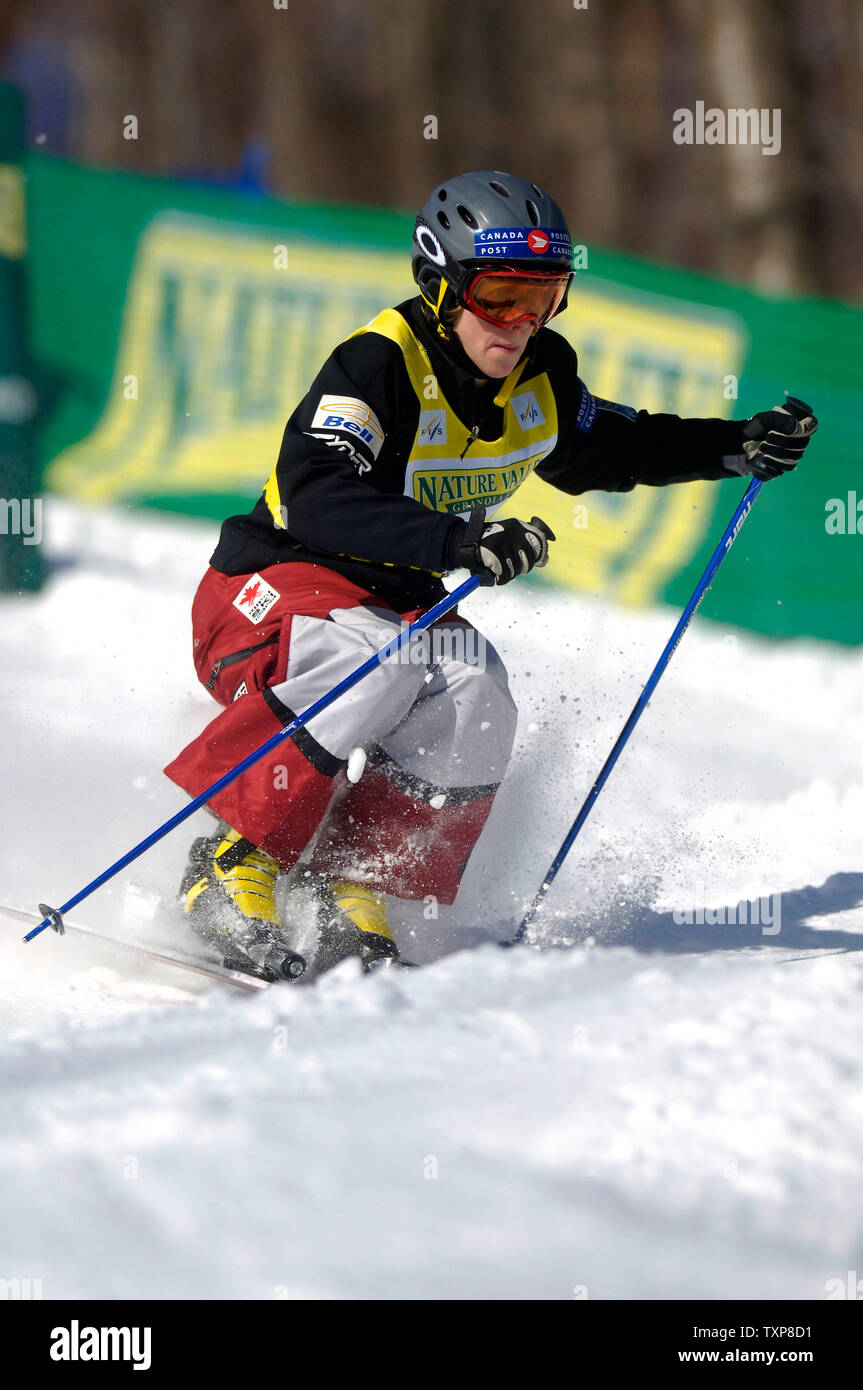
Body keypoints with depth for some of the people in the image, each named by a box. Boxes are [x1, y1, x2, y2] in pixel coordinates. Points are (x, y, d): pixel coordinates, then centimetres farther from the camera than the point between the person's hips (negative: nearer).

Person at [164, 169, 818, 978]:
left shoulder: (540, 378, 0)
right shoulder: (380, 365, -24)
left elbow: (608, 449, 20)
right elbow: (314, 494, -39)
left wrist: (735, 448, 5)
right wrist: (457, 542, -50)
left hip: (396, 603, 7)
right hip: (275, 587, -6)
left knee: (473, 692, -24)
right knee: (377, 667, -36)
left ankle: (356, 888, -11)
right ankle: (231, 872, -26)